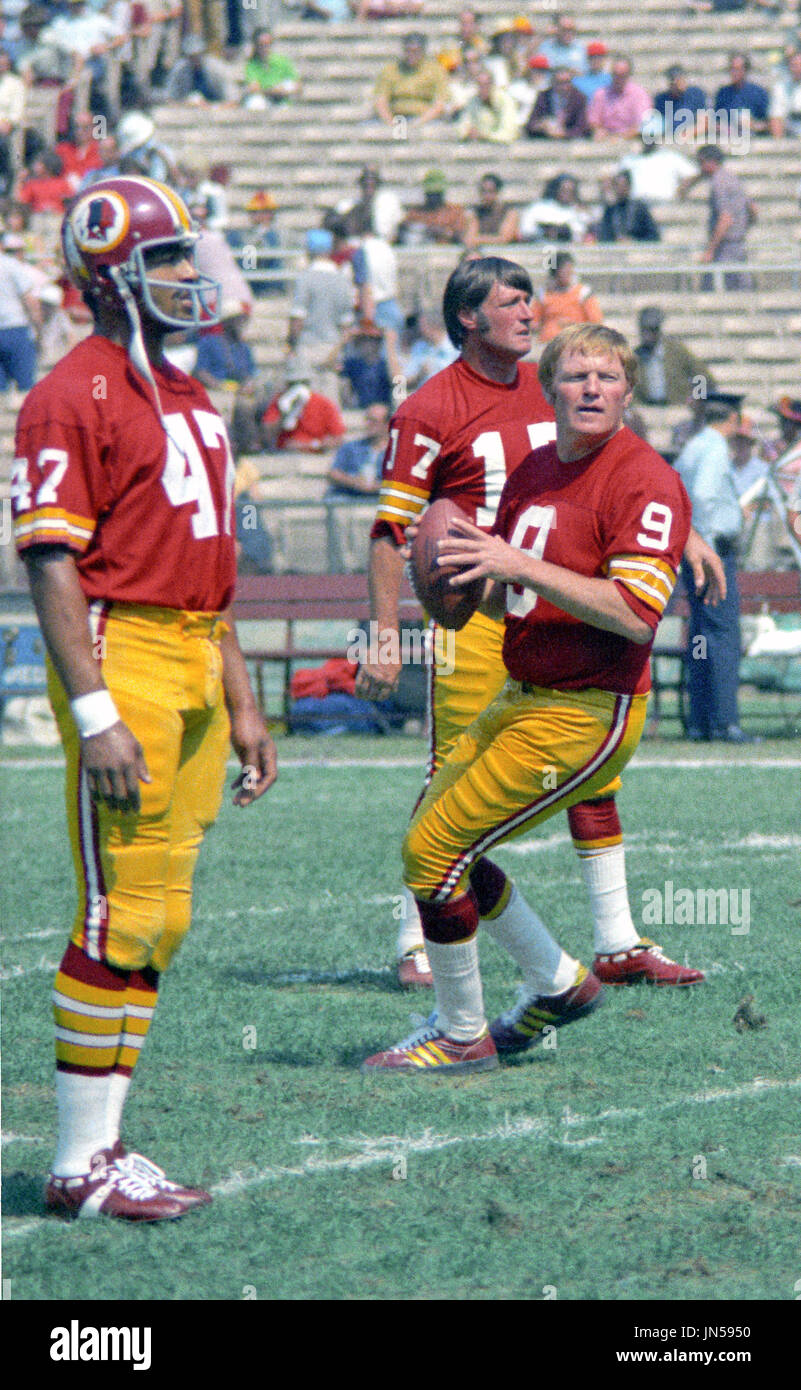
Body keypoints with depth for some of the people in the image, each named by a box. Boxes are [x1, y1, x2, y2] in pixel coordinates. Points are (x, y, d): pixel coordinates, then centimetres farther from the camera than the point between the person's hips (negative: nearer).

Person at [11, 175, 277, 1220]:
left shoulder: (190, 400, 19)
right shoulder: (75, 398, -9)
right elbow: (51, 564, -15)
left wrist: (242, 707, 21)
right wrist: (95, 714, -21)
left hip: (195, 671, 9)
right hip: (121, 661, -9)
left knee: (159, 924, 9)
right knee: (120, 919, -8)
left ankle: (104, 1145, 15)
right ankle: (81, 1163, -3)